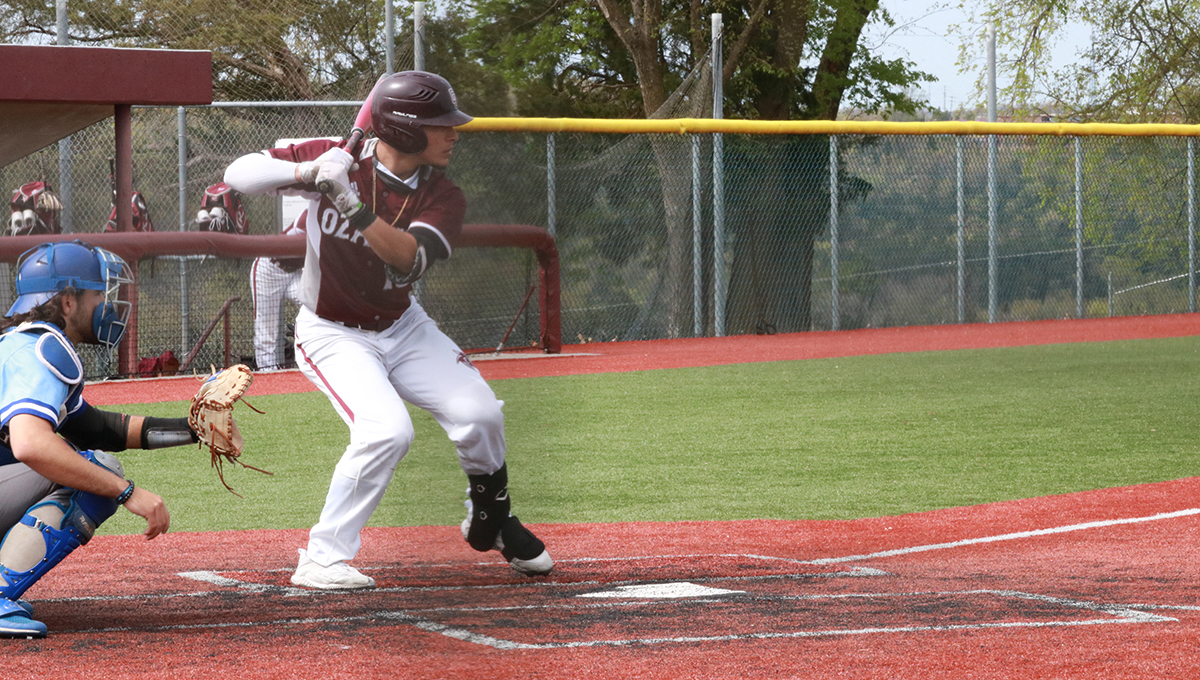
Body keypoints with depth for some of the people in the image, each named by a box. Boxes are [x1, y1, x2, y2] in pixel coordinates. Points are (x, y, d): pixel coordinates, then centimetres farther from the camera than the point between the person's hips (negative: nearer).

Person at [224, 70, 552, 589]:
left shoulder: (442, 197, -11)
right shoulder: (340, 159, -16)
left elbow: (410, 258, -30)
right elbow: (240, 174, -17)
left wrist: (351, 205, -42)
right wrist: (307, 171, -34)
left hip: (402, 327, 4)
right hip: (333, 334, -4)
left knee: (479, 415, -10)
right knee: (386, 430, -27)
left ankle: (492, 521, 20)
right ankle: (321, 560, -17)